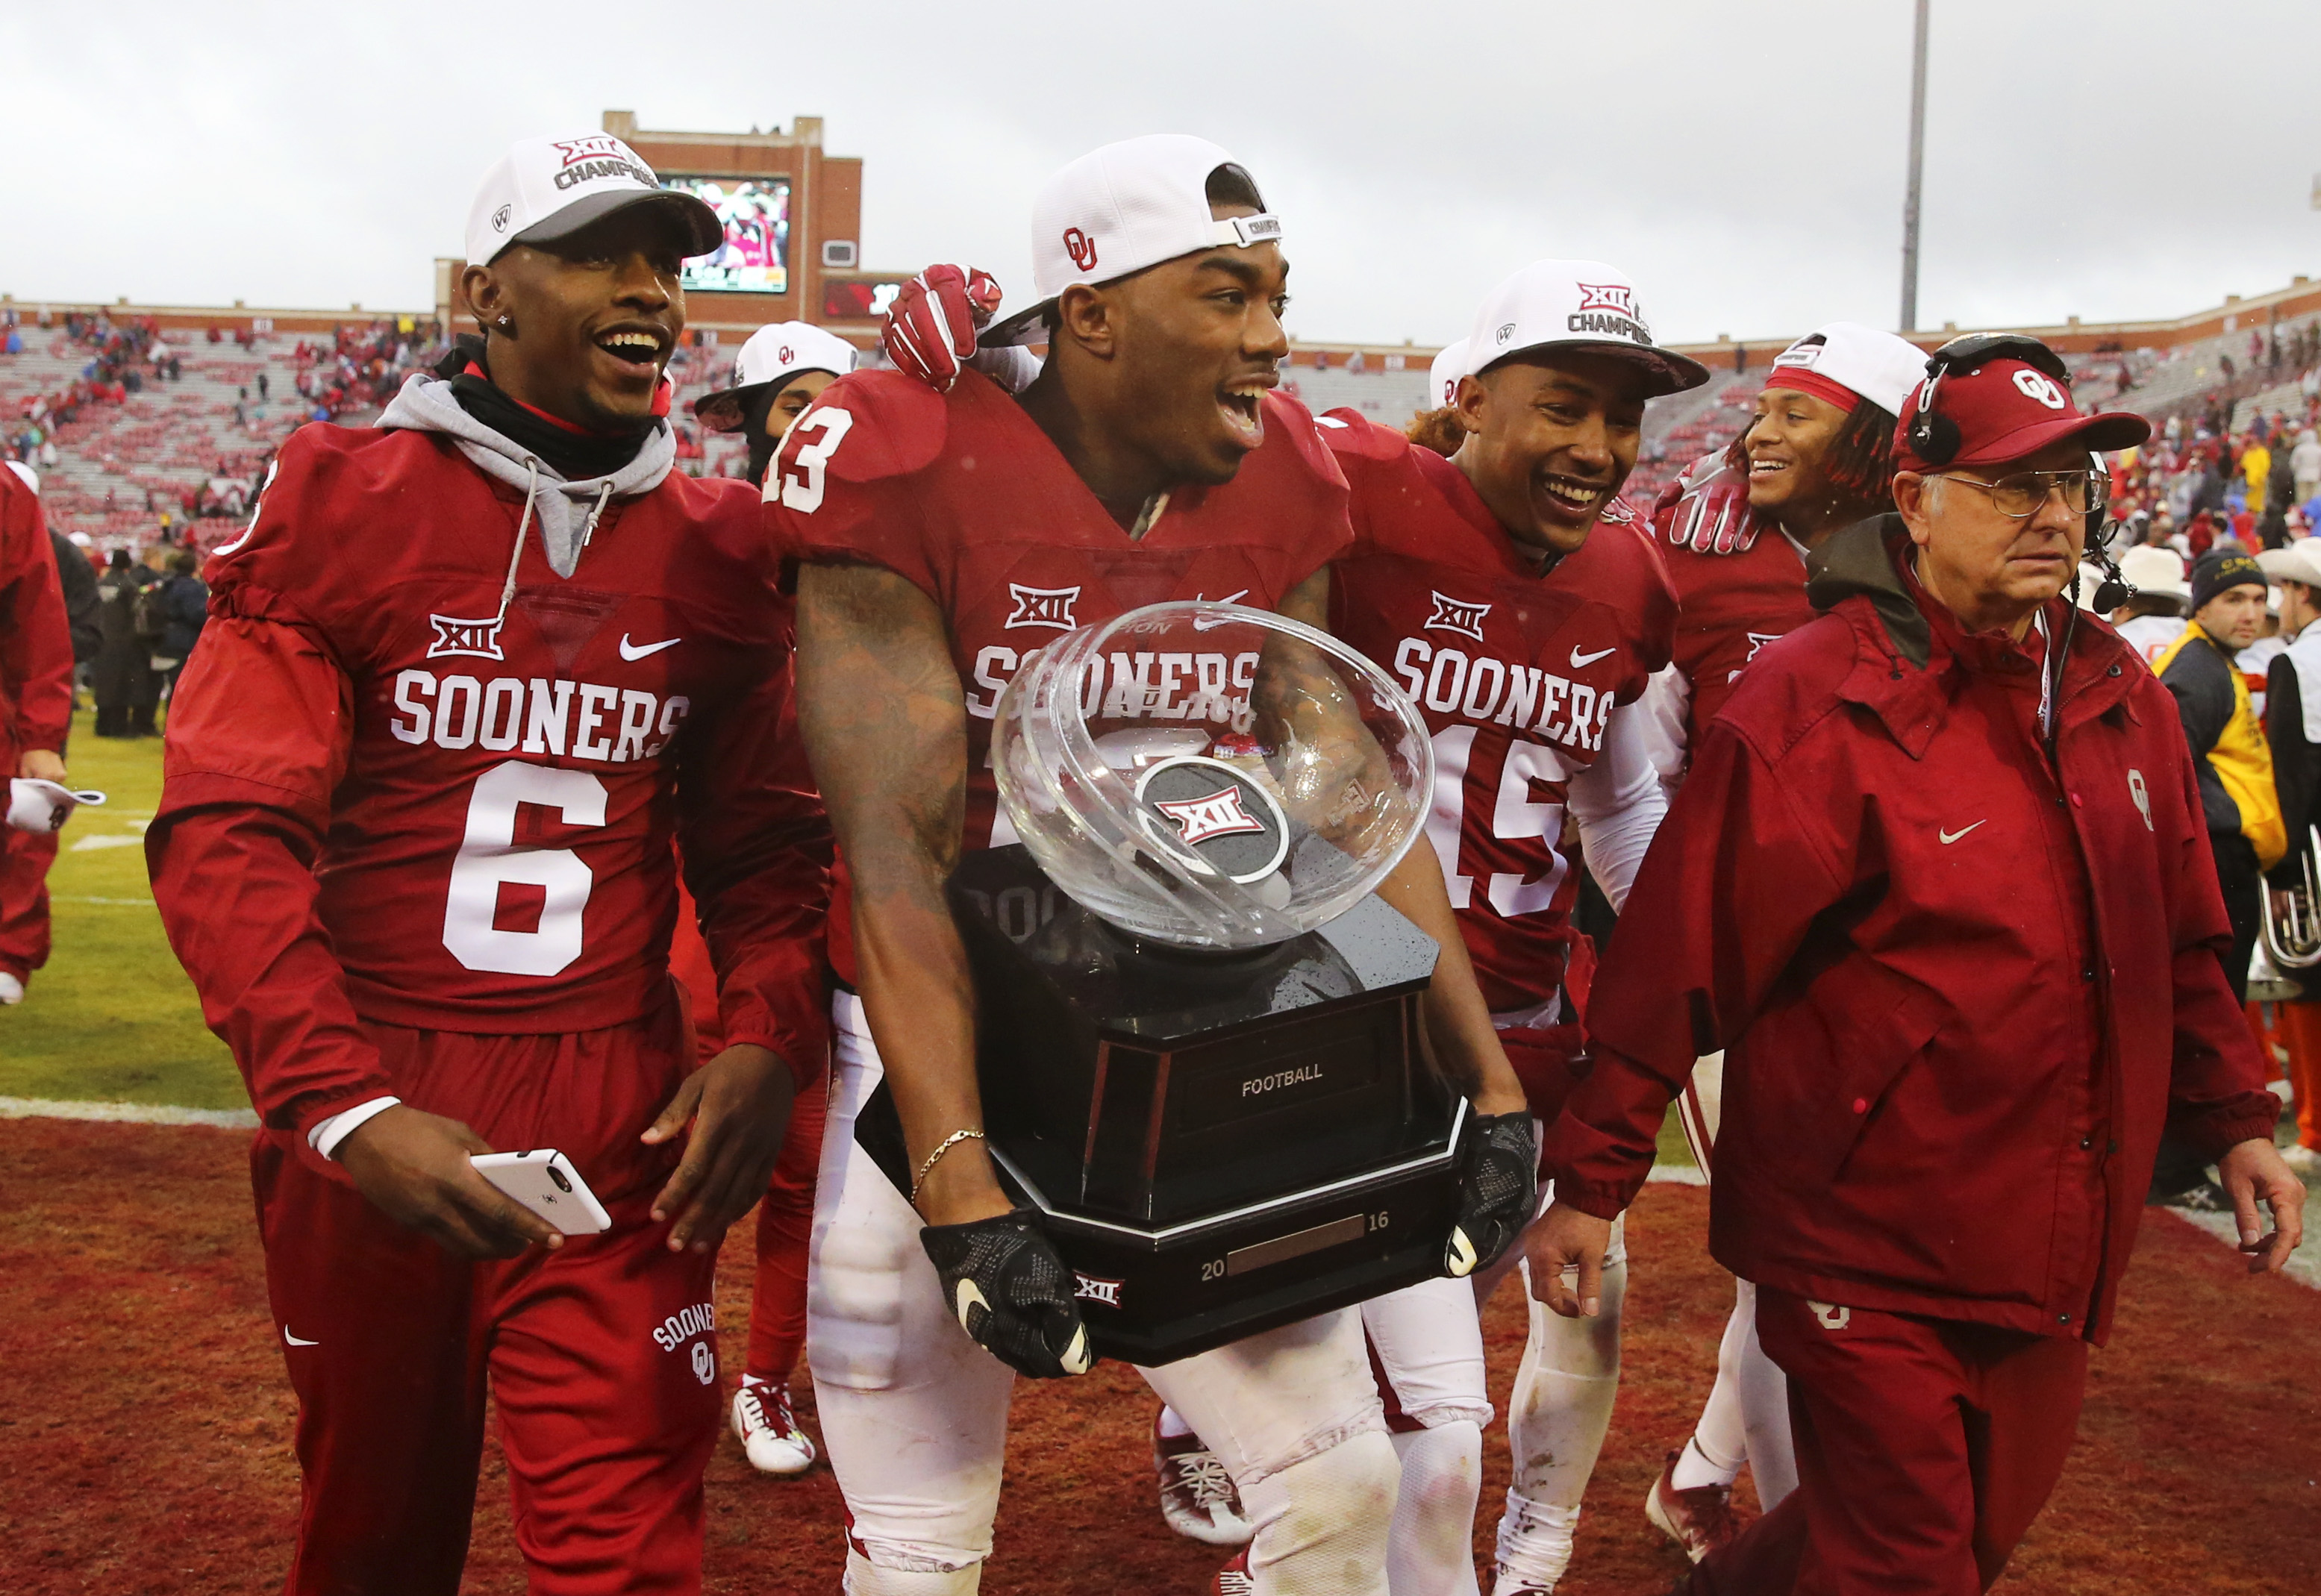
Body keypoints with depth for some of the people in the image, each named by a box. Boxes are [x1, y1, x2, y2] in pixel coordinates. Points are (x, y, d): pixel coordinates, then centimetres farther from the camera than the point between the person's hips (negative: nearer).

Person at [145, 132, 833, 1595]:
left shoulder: (717, 547, 5)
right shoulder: (341, 504, -5)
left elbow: (762, 836, 8)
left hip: (620, 1122, 1)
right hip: (365, 1123, -1)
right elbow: (226, 837, -11)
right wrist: (347, 1109, -21)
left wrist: (769, 1038, -10)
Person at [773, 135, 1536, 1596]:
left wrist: (1492, 1089, -5)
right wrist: (964, 1202, -28)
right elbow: (895, 858, -22)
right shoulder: (915, 477, -18)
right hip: (947, 1054, -4)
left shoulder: (1275, 492, -3)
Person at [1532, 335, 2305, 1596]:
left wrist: (2233, 1118, 15)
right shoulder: (1816, 700, -16)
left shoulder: (2115, 691, 6)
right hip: (1866, 1251, -7)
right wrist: (1591, 1180, -16)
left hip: (2054, 1246, 8)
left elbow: (2176, 937, 16)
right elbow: (1680, 953, -17)